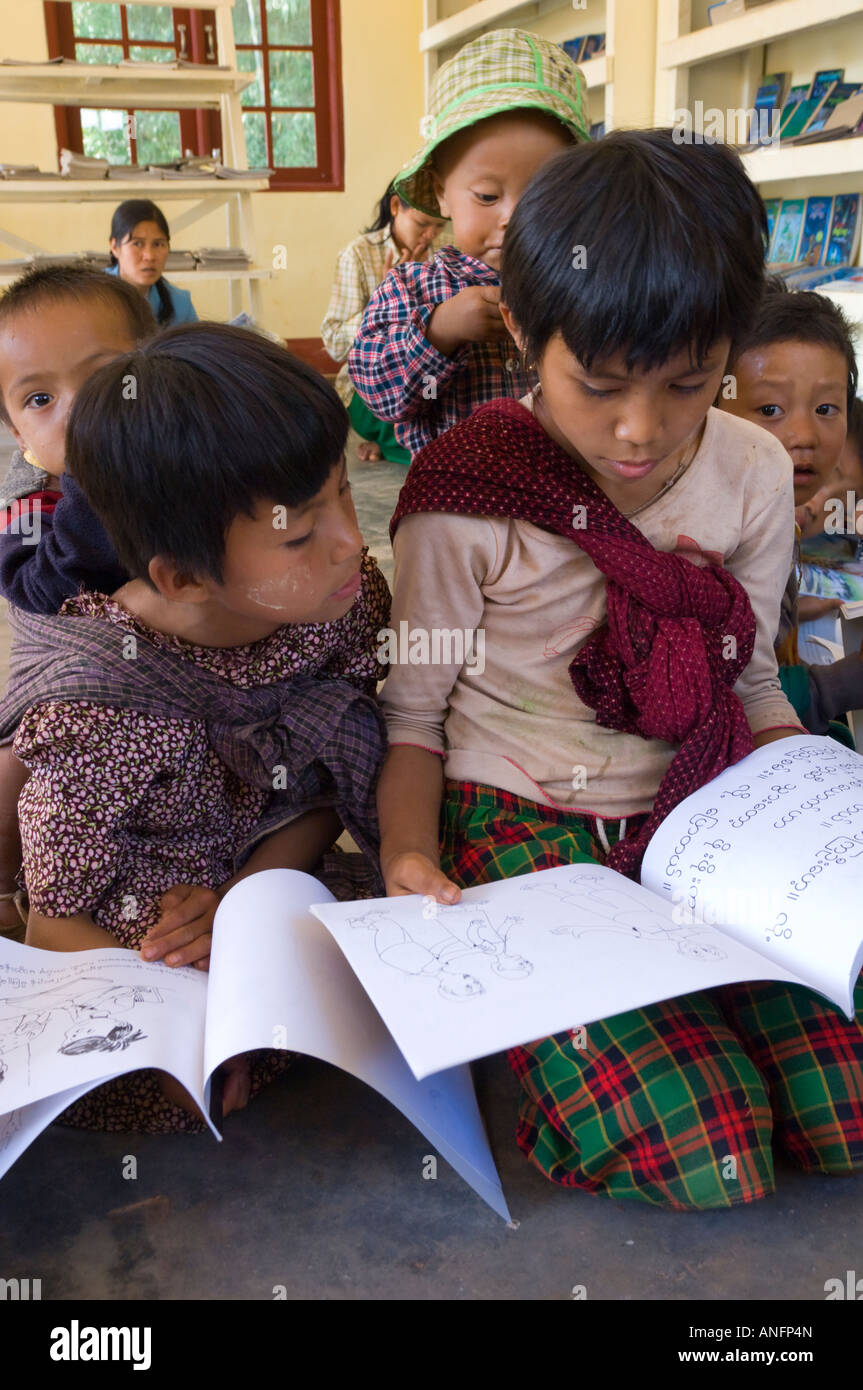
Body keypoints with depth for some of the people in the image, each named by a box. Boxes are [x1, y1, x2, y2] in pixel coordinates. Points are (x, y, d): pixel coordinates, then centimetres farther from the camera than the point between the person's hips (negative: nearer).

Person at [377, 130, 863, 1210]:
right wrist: (411, 855, -21)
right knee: (706, 1158, -19)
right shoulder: (465, 498, -14)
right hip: (528, 829, -4)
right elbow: (411, 712, -4)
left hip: (709, 816, 5)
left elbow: (748, 681, 11)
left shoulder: (754, 474, 0)